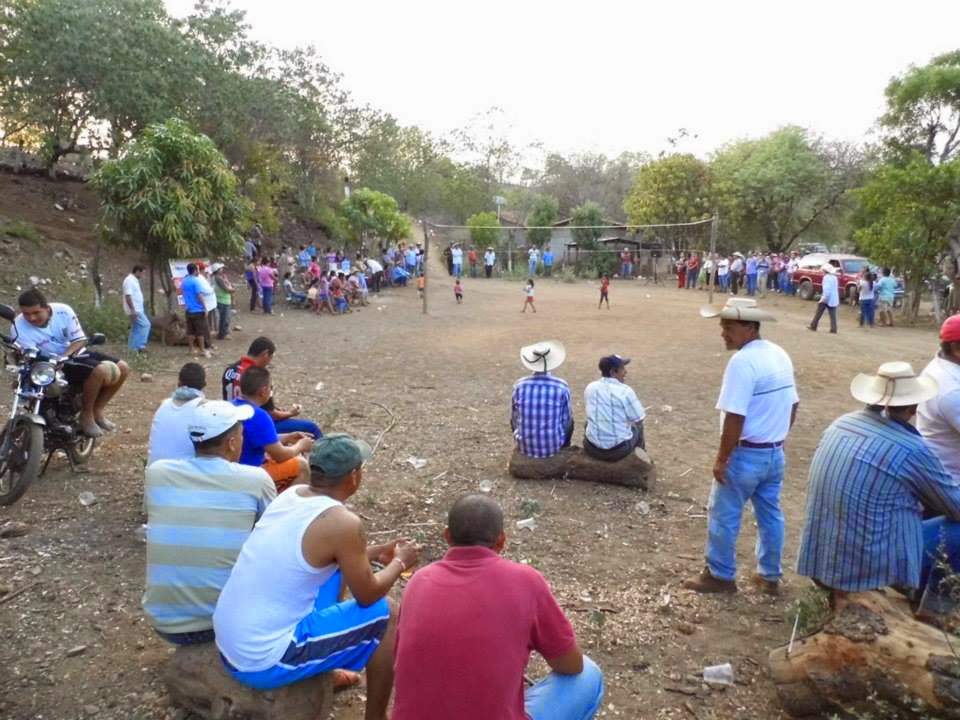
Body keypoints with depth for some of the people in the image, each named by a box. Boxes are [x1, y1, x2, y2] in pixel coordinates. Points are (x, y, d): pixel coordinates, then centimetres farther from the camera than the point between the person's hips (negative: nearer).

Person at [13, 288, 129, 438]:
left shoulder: (63, 310, -12)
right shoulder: (19, 326, -18)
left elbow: (80, 340, -8)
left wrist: (63, 355, -23)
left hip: (75, 353, 6)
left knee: (122, 368, -6)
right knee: (100, 371, -32)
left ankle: (98, 409, 7)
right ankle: (86, 414, -11)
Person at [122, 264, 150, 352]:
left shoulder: (134, 280, 16)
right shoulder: (129, 280, -16)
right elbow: (128, 296, -22)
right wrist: (133, 310, -26)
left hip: (137, 309, 10)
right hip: (134, 310, -10)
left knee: (136, 329, 12)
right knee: (146, 325, -10)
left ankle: (132, 348, 15)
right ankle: (140, 346, -8)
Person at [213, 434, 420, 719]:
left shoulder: (291, 494, 2)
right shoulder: (343, 523, -20)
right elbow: (368, 596, -6)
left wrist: (374, 552, 26)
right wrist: (400, 562, 12)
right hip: (264, 663, -8)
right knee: (386, 615, 3)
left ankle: (325, 673, 38)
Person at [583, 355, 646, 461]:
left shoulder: (590, 387, -1)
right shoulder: (625, 391, -16)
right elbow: (638, 419, -6)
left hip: (592, 449, 3)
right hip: (619, 450, -3)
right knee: (637, 426, 27)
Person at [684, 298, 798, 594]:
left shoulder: (743, 361, -22)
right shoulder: (780, 355, 6)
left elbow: (735, 417, -24)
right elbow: (792, 406, 13)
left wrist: (721, 459, -16)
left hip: (746, 454, -9)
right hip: (775, 453, 9)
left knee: (723, 515, 7)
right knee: (770, 515, 18)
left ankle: (720, 576, 20)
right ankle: (770, 576, 31)